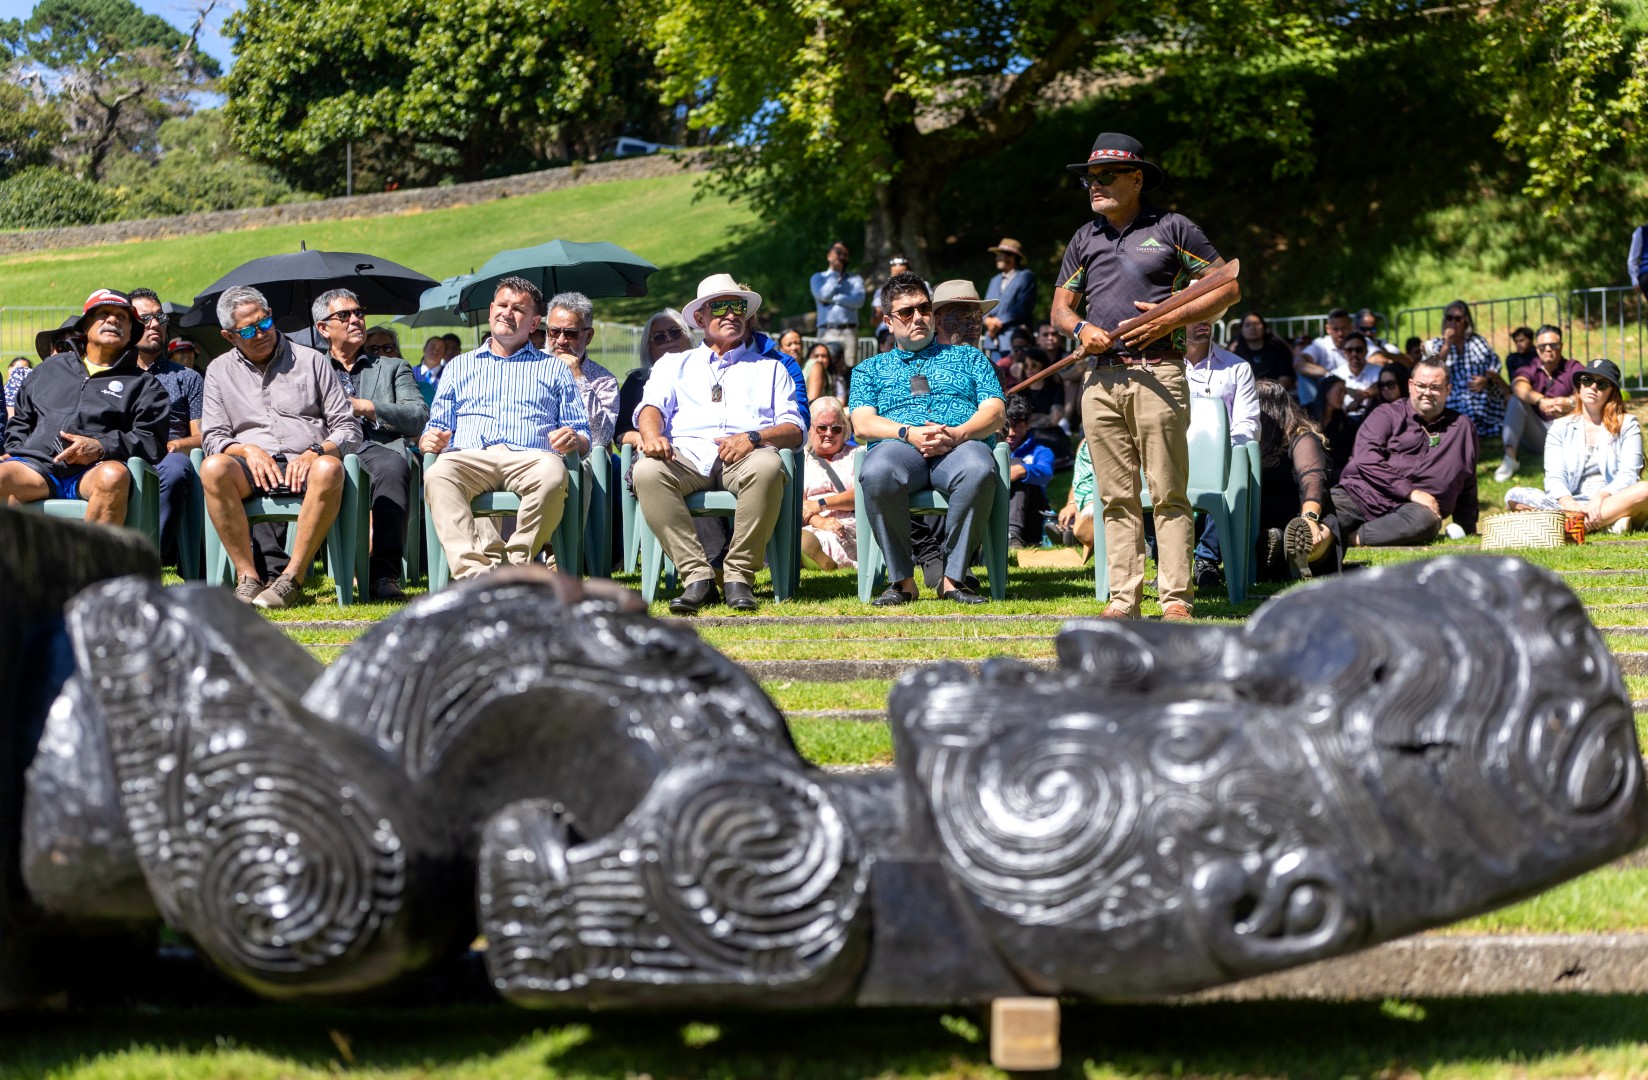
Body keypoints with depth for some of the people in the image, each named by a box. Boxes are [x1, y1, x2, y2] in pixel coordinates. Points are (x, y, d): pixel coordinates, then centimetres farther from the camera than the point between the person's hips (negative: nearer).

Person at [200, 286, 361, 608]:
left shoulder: (312, 361, 14)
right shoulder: (220, 371, 20)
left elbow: (349, 428, 9)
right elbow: (212, 437, 12)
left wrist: (316, 453, -11)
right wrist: (247, 450, -9)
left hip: (304, 466, -1)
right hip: (253, 472, 1)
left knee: (329, 469, -38)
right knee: (213, 468, -34)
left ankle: (293, 578, -32)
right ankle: (248, 576, -29)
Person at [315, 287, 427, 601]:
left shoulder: (393, 368, 30)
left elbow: (419, 416, 12)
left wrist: (367, 407, 1)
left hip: (378, 448, 0)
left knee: (393, 466, -40)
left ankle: (384, 574, -46)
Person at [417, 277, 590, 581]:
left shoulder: (555, 369, 28)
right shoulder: (458, 366, 32)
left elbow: (583, 436, 21)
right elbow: (438, 427, 26)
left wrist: (573, 439, -4)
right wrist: (429, 439, 1)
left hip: (530, 458, -1)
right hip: (470, 457, 1)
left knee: (553, 474, -39)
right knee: (437, 475, -36)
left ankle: (514, 566, -37)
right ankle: (474, 570, -50)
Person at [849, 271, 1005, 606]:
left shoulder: (969, 357, 28)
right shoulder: (871, 369, 28)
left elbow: (994, 412, 12)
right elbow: (863, 424, 10)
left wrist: (957, 434, -10)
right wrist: (909, 433, -11)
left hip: (961, 444, 0)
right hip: (899, 447, 0)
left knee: (978, 470, -40)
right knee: (876, 472, -40)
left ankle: (953, 578, -30)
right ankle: (901, 579, -27)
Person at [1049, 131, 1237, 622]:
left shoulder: (1172, 229, 5)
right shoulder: (1084, 239, 18)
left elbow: (1227, 288, 5)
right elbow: (1060, 307, 22)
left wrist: (1171, 319, -8)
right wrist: (1081, 329, -2)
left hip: (1157, 375, -4)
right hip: (1101, 378, 5)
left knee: (1168, 493, -6)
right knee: (1117, 497, 4)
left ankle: (1176, 599, -6)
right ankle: (1123, 598, 6)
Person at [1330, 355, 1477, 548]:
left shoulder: (1463, 427, 23)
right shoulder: (1387, 415, 13)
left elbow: (1467, 486, 30)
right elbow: (1366, 460, -4)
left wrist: (1467, 531, 26)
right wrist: (1411, 492, -10)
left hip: (1412, 508, 1)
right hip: (1362, 494, -1)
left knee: (1426, 520, -38)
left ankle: (1351, 538, -47)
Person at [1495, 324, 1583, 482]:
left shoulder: (1573, 368, 3)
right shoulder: (1529, 369, 5)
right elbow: (1519, 387, -21)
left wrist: (1571, 402, -43)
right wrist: (1541, 401, -43)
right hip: (1536, 437, 1)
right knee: (1516, 400, -20)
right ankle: (1510, 458, -34)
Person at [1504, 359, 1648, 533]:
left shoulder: (1627, 425, 11)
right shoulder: (1561, 427, 14)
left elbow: (1628, 475, -3)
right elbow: (1554, 477, 0)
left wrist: (1600, 498, -24)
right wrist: (1568, 503, -23)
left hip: (1615, 503, -1)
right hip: (1574, 504, 1)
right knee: (1514, 496, -24)